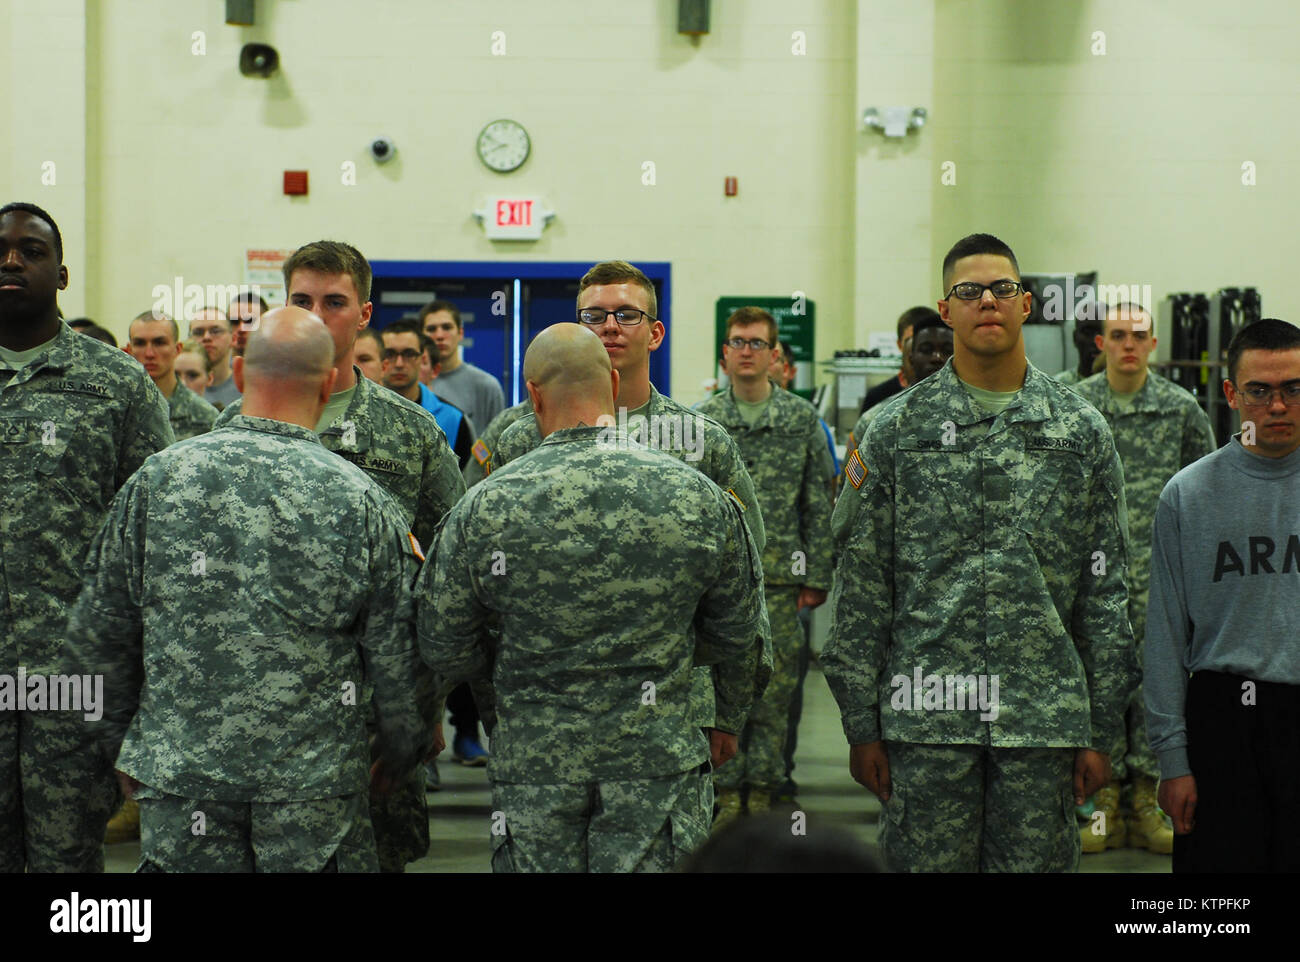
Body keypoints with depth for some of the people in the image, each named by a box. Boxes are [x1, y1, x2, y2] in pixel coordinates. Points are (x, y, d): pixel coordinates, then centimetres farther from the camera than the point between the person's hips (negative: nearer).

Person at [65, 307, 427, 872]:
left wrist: (118, 740, 19)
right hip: (315, 784, -1)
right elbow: (394, 654, -1)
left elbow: (97, 634, 5)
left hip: (177, 778, 1)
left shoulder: (156, 480, -2)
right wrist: (402, 749, 16)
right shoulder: (363, 501, -6)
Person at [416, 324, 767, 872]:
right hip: (659, 761, 0)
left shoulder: (483, 508, -8)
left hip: (532, 764, 0)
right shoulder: (699, 498, -5)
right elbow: (739, 636, 7)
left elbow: (445, 649, 1)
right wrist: (733, 707, 28)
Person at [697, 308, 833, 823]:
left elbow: (819, 503, 5)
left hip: (780, 576, 0)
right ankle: (728, 791, 12)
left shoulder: (802, 418, 5)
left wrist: (817, 576, 1)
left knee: (775, 685, 3)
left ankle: (761, 790, 14)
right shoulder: (703, 420, 5)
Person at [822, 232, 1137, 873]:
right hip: (926, 716, -1)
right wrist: (861, 725, -1)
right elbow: (861, 586, 3)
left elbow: (1105, 591, 7)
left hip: (1043, 718, 1)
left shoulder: (1082, 431, 7)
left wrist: (1101, 730, 4)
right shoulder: (896, 430, 4)